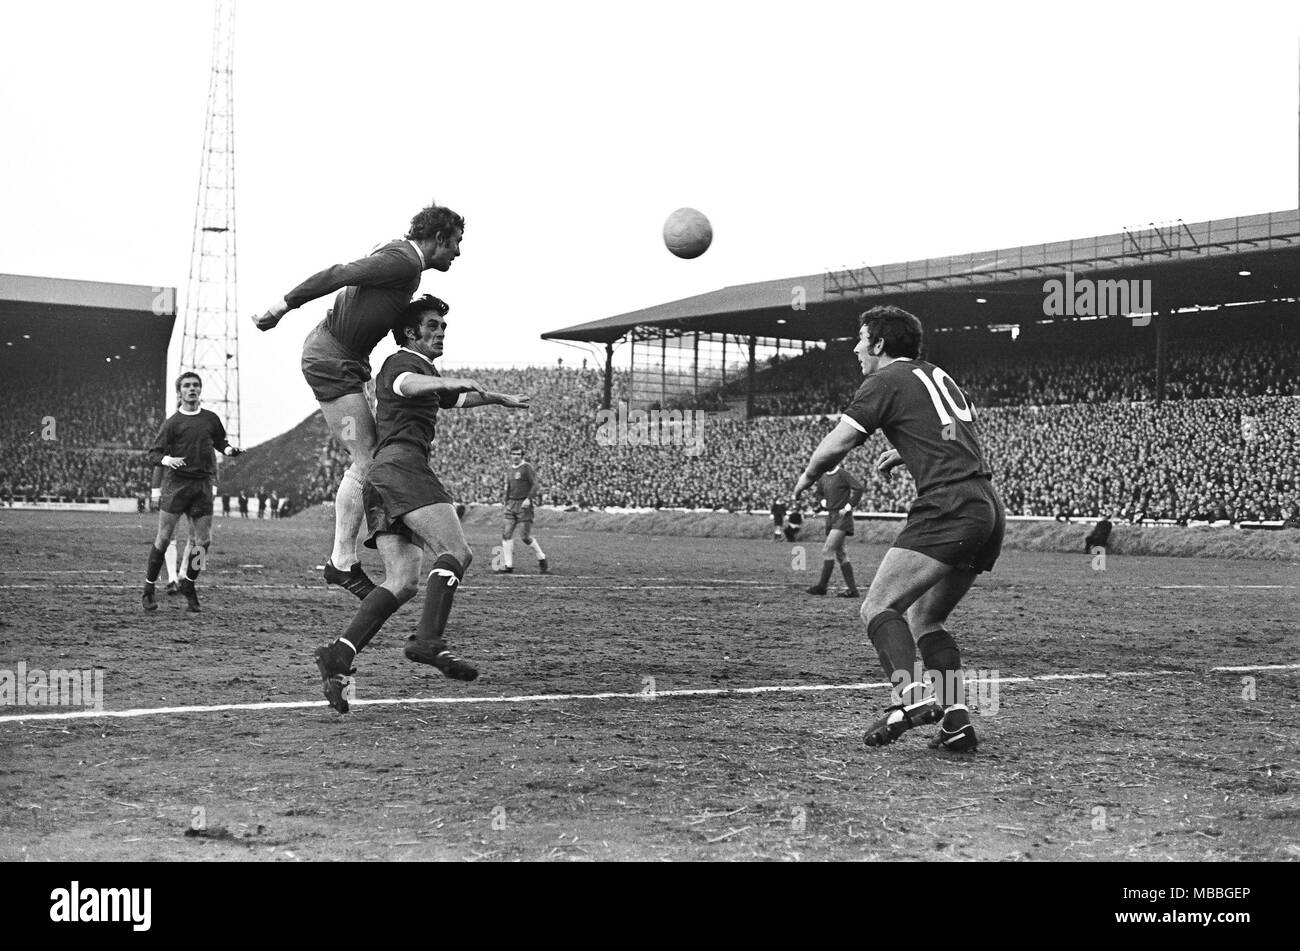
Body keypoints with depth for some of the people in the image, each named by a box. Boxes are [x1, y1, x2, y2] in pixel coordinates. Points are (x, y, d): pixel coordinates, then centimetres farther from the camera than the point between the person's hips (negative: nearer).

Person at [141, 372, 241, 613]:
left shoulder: (211, 419, 11)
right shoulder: (173, 422, 1)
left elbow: (219, 441, 26)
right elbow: (154, 453, 0)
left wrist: (228, 449, 3)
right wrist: (167, 460, -22)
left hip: (203, 485, 3)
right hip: (175, 483, -3)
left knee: (203, 541, -1)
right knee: (164, 537, -4)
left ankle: (188, 585, 19)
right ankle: (148, 590, 7)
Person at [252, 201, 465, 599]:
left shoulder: (401, 259, 16)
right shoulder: (403, 262, -16)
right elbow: (338, 274, -21)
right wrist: (286, 304, -20)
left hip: (345, 358, 10)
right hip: (331, 358, -10)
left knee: (367, 458, 8)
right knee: (365, 462, -10)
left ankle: (342, 556, 8)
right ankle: (343, 561, -7)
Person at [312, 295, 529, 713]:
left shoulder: (427, 373, 35)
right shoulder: (402, 362, 4)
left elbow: (458, 399, 54)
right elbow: (408, 385, -22)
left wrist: (501, 399, 67)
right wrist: (449, 381, -40)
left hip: (381, 478, 9)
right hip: (402, 462, -9)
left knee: (402, 581, -5)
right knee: (456, 551, -21)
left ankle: (339, 654, -18)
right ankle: (429, 640, -35)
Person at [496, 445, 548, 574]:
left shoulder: (527, 467, -7)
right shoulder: (509, 470, 15)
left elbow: (536, 485, -12)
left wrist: (528, 499, -22)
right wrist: (507, 504, 21)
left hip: (524, 505, -7)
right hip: (512, 504, 7)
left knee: (526, 536, -8)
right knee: (507, 533, -2)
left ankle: (542, 560, 10)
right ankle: (508, 566, 2)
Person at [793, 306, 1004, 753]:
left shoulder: (886, 381, 1)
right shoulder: (938, 376, 25)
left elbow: (834, 447, -4)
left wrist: (807, 477, 15)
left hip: (947, 507, -8)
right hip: (988, 508, 8)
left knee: (878, 607, -11)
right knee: (925, 618, 16)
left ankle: (913, 697, -30)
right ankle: (955, 719, 4)